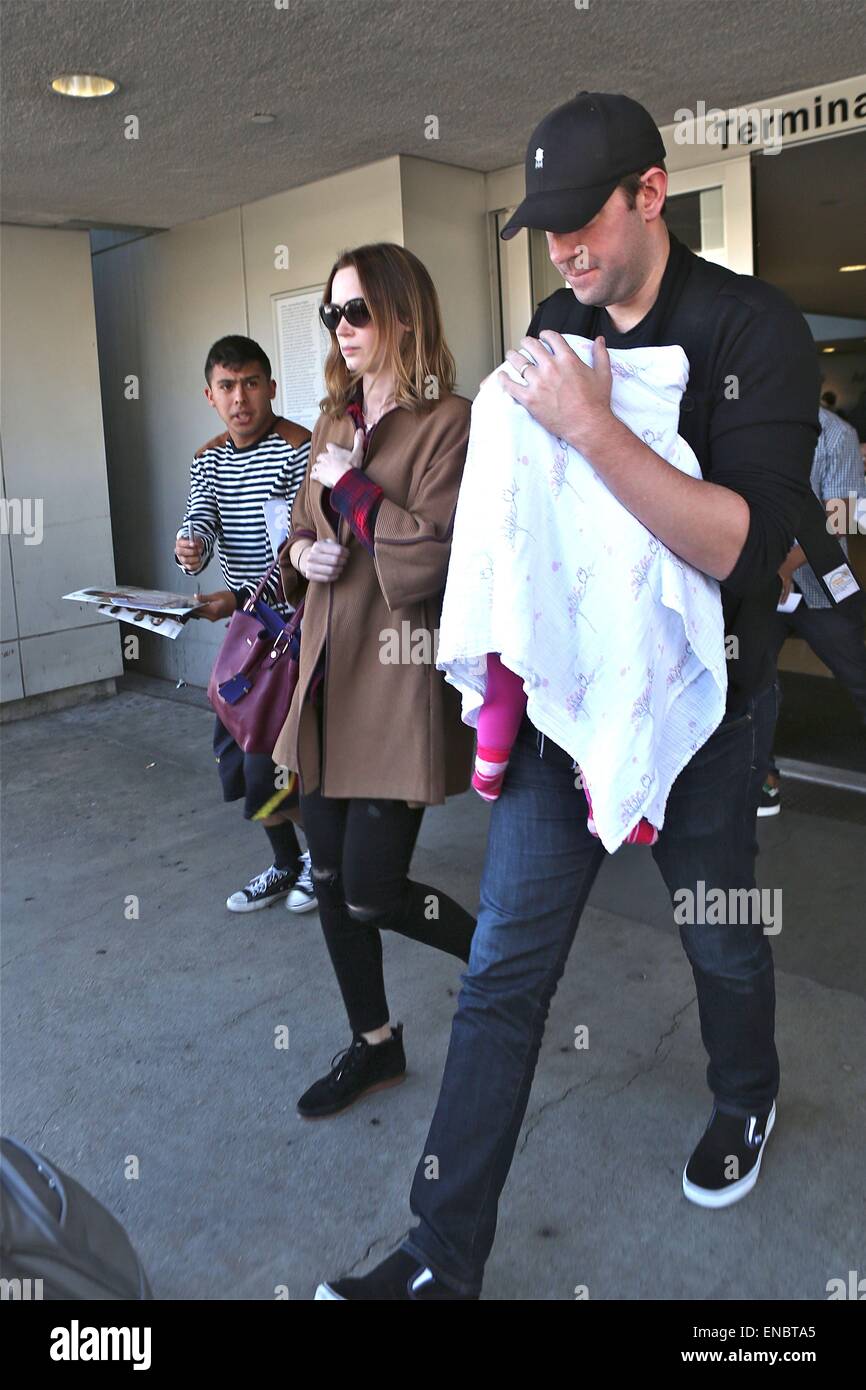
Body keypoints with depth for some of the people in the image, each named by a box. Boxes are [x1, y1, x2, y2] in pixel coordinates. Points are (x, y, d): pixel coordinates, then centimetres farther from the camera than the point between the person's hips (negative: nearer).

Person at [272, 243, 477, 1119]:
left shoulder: (448, 423, -10)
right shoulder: (334, 424, 14)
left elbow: (427, 559, -21)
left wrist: (349, 483, -12)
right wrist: (301, 553, 1)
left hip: (401, 680, -8)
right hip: (327, 678, 8)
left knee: (374, 893, -3)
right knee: (332, 880, 13)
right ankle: (374, 1044, 34)